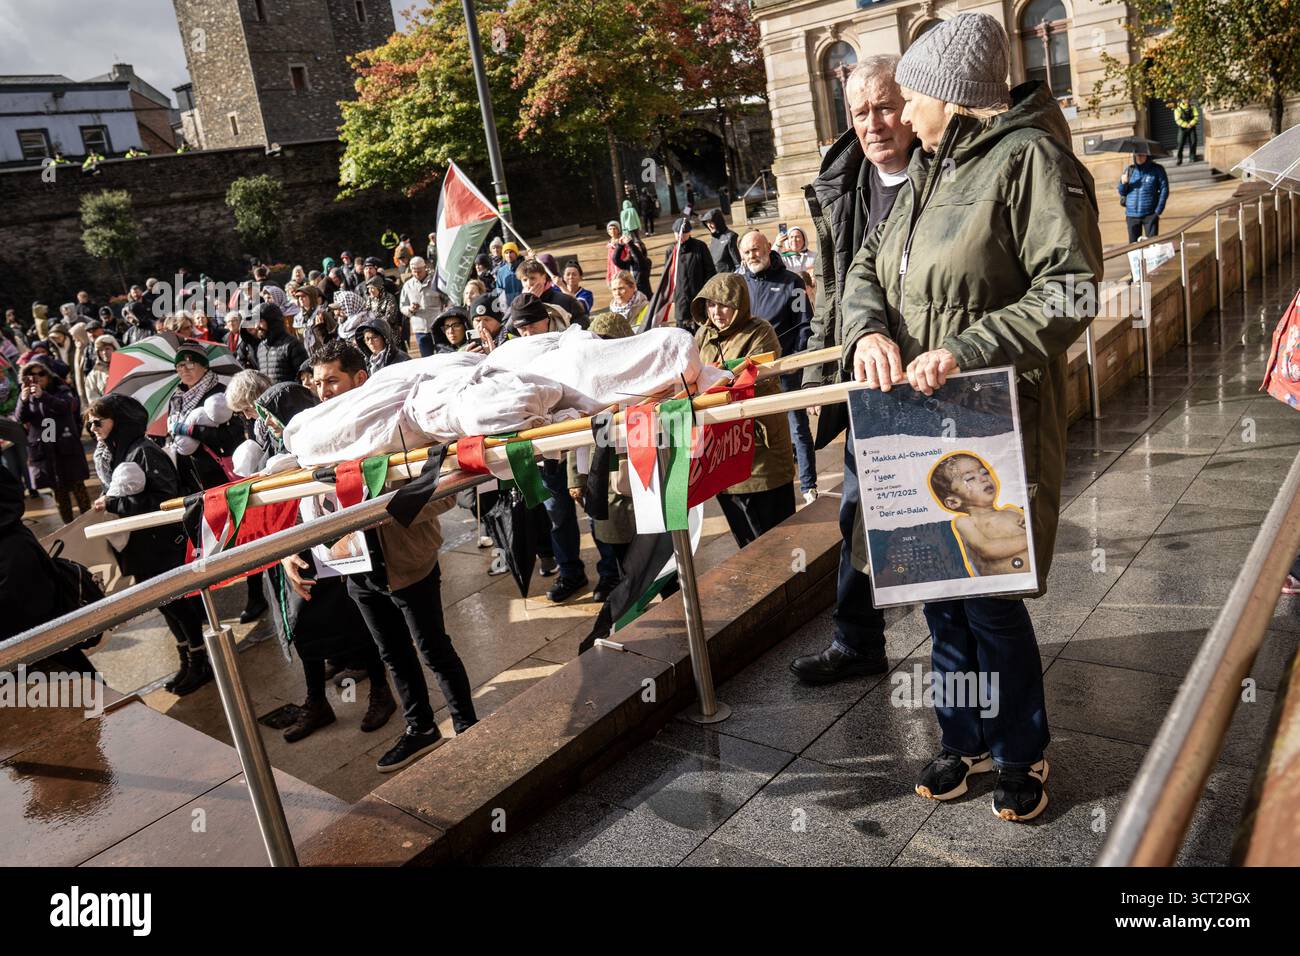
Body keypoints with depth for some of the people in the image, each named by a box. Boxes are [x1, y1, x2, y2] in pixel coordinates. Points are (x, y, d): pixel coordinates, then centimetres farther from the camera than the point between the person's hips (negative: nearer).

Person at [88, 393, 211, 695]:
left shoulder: (143, 452, -18)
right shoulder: (109, 455, 7)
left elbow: (164, 499, -23)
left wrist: (115, 503, -23)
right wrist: (106, 503, -1)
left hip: (165, 545, -8)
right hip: (142, 548, 8)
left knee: (179, 604, 2)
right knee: (166, 605, 16)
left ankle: (200, 664, 17)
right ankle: (187, 662, 29)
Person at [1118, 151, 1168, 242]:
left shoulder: (1157, 170, -1)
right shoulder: (1129, 170, 7)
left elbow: (1164, 190, 0)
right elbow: (1122, 193, 12)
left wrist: (1158, 211, -7)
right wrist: (1123, 183, -11)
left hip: (1150, 214, -3)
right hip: (1132, 214, 3)